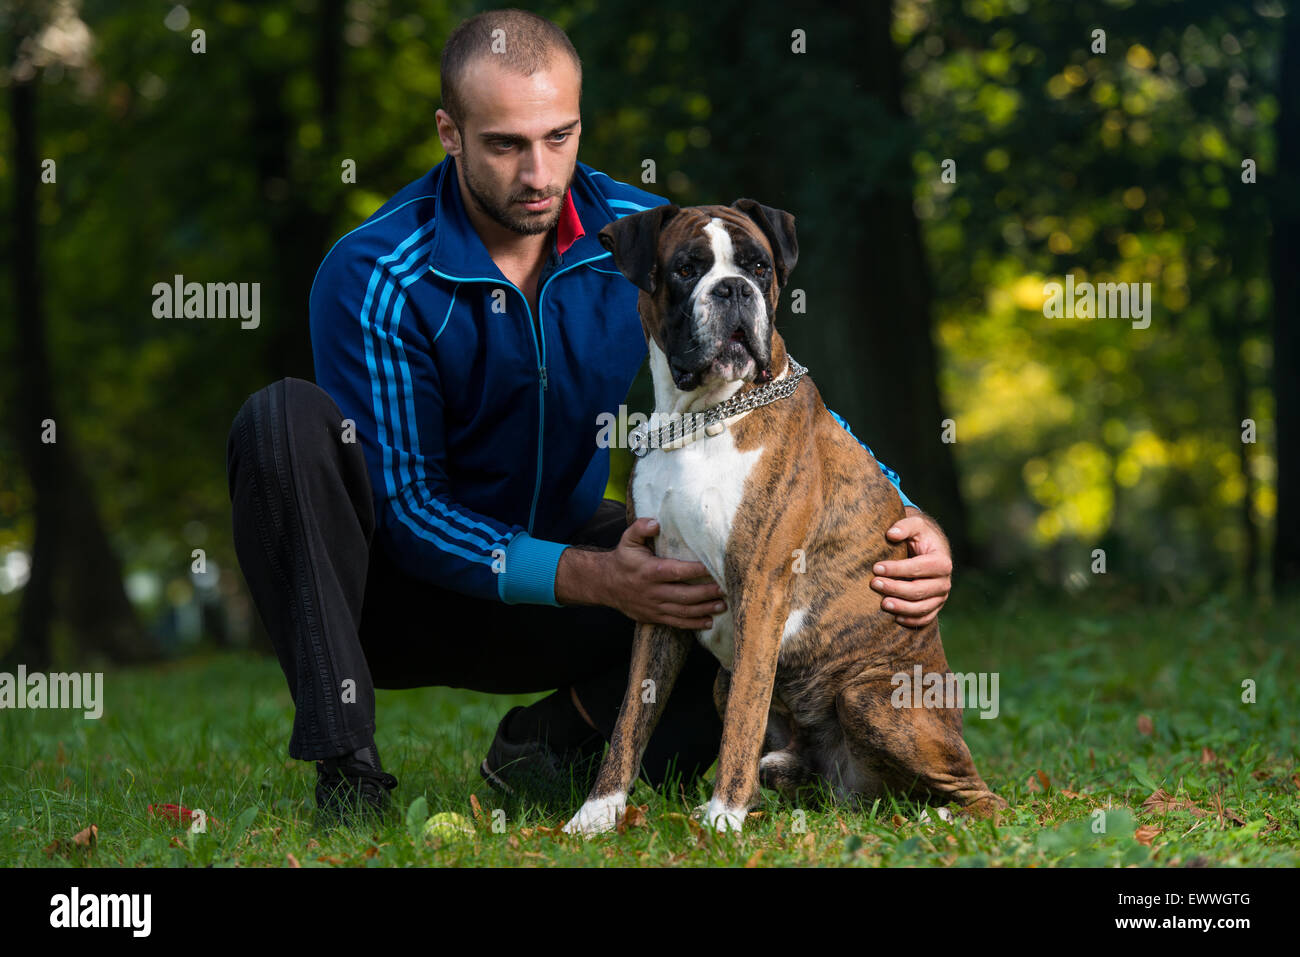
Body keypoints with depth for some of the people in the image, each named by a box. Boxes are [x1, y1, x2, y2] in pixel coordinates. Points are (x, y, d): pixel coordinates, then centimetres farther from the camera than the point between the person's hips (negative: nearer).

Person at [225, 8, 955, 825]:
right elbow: (402, 509, -23)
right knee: (287, 420, -32)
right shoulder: (373, 280, -21)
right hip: (399, 592, -3)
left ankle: (559, 742, -5)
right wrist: (590, 579, -36)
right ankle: (347, 766, -28)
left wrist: (910, 519, -22)